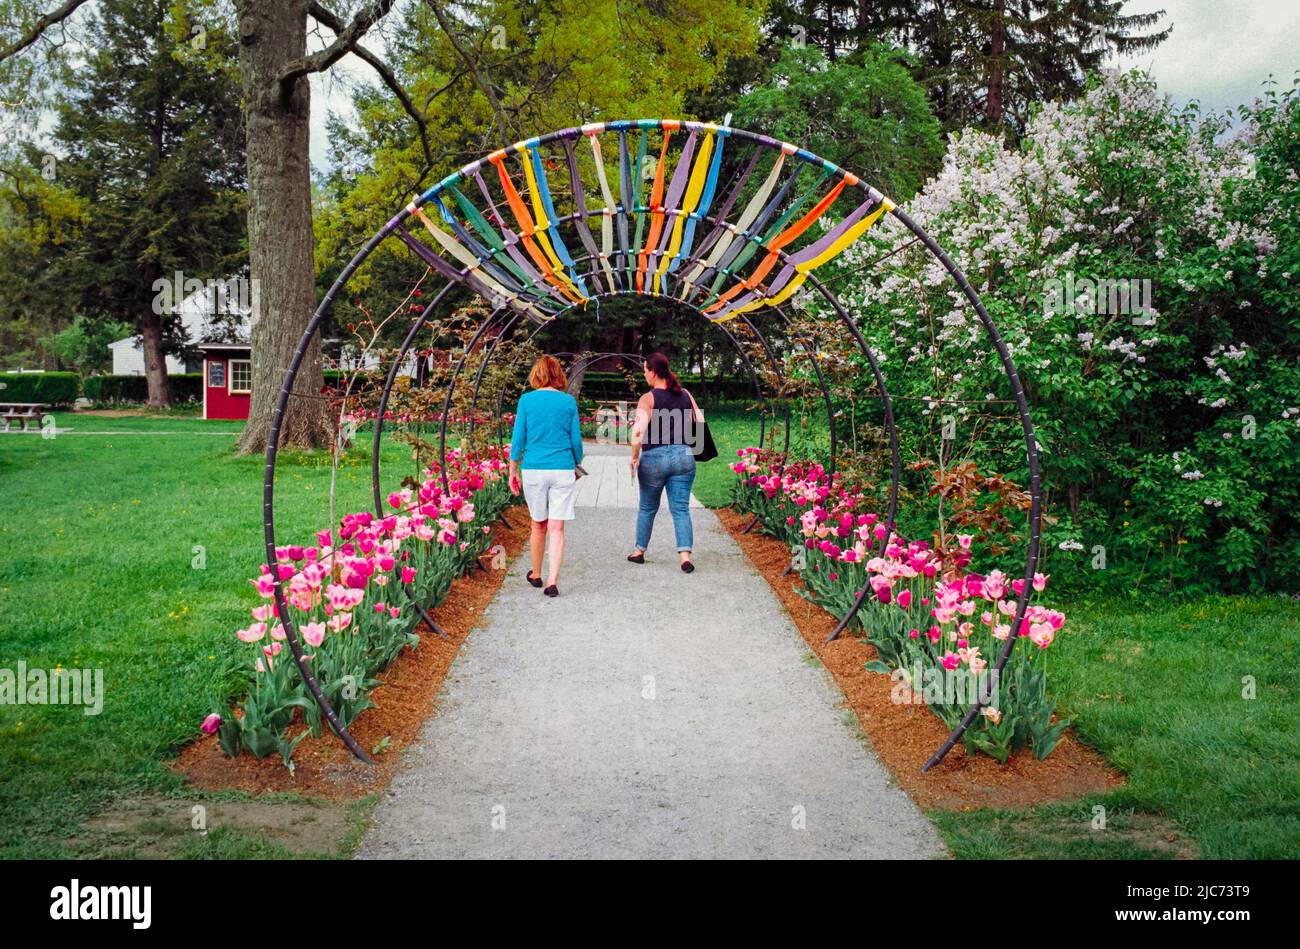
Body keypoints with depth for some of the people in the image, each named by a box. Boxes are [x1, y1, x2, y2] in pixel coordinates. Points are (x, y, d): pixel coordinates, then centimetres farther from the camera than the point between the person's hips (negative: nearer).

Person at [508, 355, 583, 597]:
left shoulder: (527, 400, 0)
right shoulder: (569, 402, 1)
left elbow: (518, 439, 0)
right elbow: (576, 439, 5)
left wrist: (513, 471, 9)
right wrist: (577, 465, 22)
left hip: (533, 470, 0)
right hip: (563, 470, 0)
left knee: (538, 524, 15)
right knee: (557, 528, 0)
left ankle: (536, 575, 29)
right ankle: (553, 581, -8)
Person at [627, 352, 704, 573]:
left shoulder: (648, 398, -9)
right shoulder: (685, 395, 6)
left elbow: (638, 432, -21)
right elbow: (701, 424, 4)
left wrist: (634, 458, -11)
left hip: (654, 457, -3)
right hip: (684, 457, 3)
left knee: (648, 508, 16)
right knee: (681, 509, 3)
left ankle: (640, 552, 30)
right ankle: (685, 556, -10)